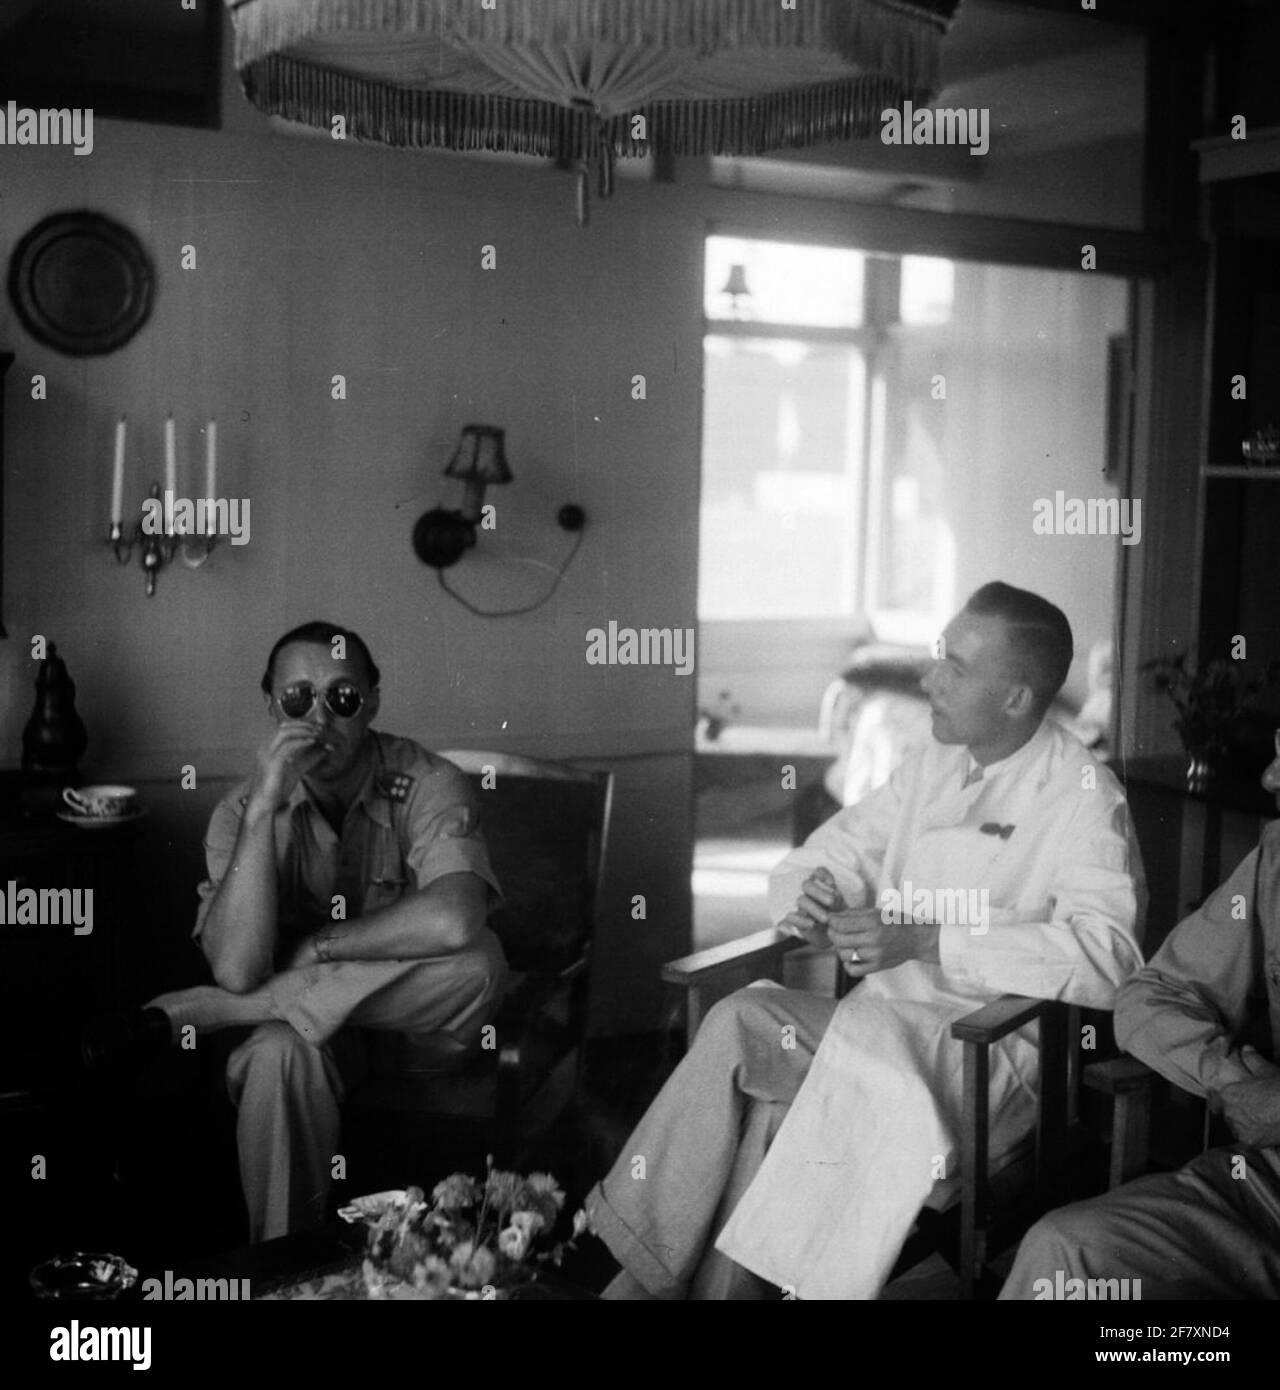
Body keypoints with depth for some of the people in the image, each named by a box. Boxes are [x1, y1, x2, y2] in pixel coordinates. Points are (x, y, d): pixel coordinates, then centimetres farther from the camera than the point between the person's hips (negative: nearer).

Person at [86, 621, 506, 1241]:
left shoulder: (428, 784, -15)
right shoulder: (243, 811, -8)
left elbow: (452, 924, -35)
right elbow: (238, 971, -24)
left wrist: (315, 946, -22)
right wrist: (264, 809, -29)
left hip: (417, 1025, 1)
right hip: (310, 1022, -1)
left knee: (477, 963, -33)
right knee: (282, 1052, -36)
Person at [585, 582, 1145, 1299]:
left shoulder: (1083, 795, -6)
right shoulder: (934, 765, 16)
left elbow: (1105, 953, -20)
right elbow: (826, 856, 20)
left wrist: (924, 941, -26)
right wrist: (811, 896, -7)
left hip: (1001, 1044, -6)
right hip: (887, 1020, 6)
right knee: (741, 1021, -22)